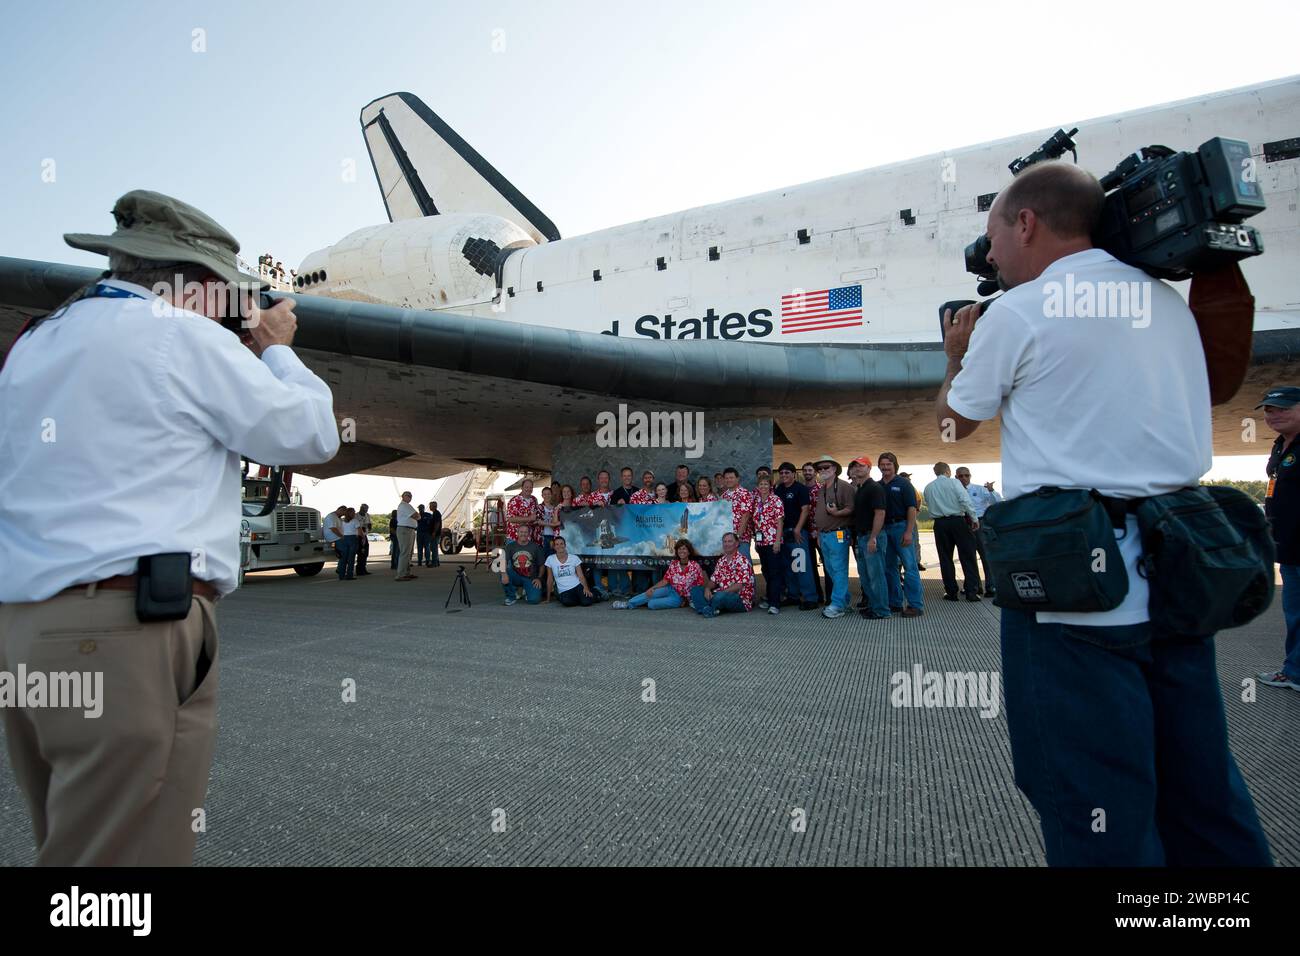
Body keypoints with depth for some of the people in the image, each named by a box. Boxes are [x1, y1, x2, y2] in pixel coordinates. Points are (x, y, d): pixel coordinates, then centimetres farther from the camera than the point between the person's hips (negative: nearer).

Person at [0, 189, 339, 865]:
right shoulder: (186, 336, -8)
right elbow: (310, 435, -1)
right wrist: (275, 349, 15)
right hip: (132, 632, -9)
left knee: (71, 844, 20)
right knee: (124, 853, 1)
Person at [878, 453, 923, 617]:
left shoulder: (903, 483, -3)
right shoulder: (878, 486, 11)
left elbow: (912, 508, -8)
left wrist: (909, 532, -16)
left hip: (901, 527, -6)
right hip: (884, 529, 6)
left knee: (910, 567, -5)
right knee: (889, 567, 10)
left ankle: (916, 605, -2)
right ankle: (894, 603, 18)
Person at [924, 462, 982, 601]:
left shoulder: (928, 488, 9)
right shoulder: (954, 482, -3)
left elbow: (930, 505, 10)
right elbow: (965, 500, -13)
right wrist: (974, 518, -9)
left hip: (939, 524, 3)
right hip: (958, 521, -3)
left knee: (945, 558, 8)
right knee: (967, 556, 4)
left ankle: (951, 592, 9)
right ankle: (972, 592, 2)